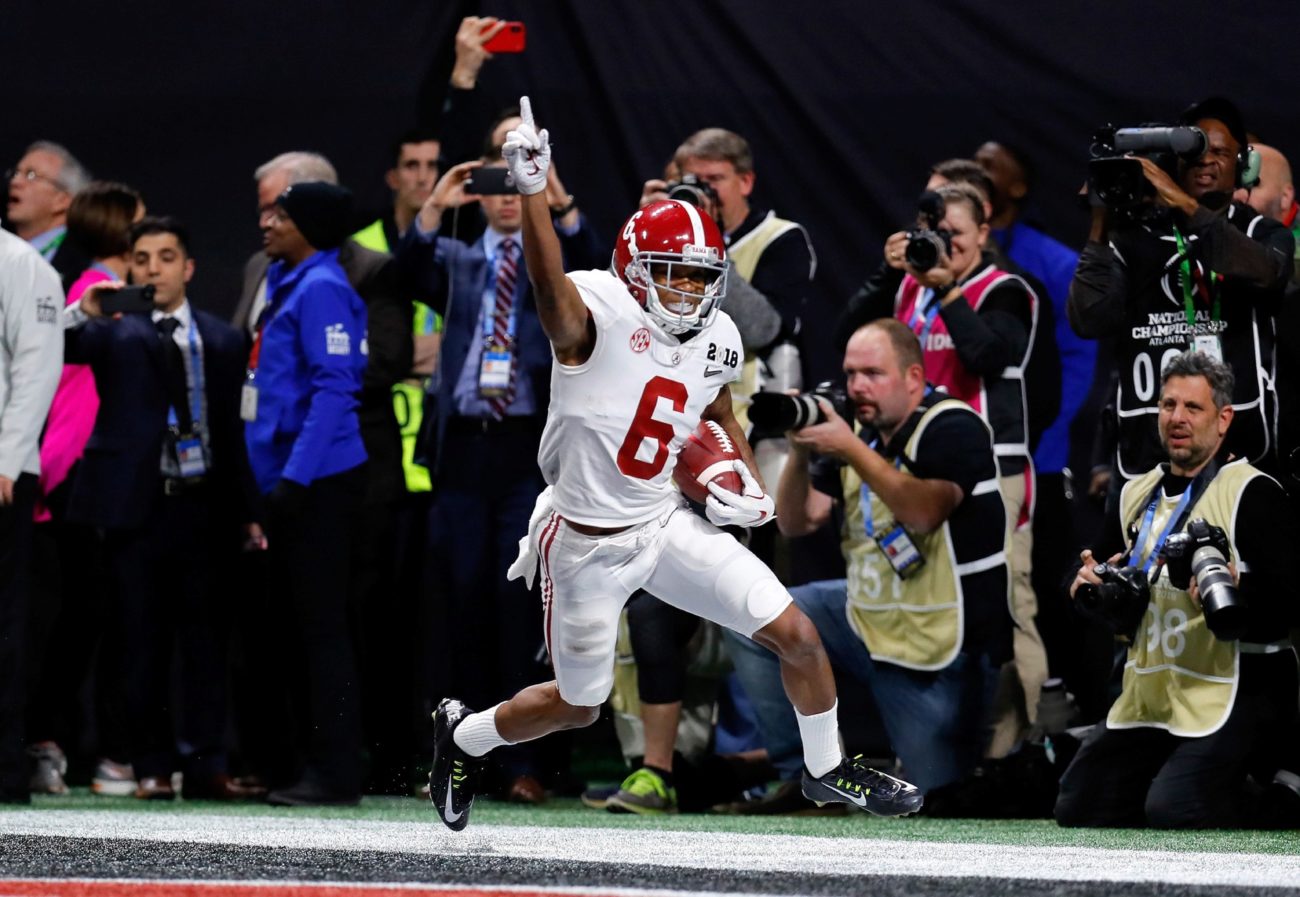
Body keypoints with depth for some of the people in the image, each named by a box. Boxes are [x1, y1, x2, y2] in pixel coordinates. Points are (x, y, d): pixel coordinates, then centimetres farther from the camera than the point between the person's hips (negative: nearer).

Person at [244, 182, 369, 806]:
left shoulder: (322, 289, -13)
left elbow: (333, 389, -20)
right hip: (292, 480, 10)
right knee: (300, 624, 12)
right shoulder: (286, 282, 16)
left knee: (320, 625, -7)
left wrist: (295, 477, -23)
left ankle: (335, 772, -5)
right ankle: (316, 759, 17)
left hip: (319, 480, -10)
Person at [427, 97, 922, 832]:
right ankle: (464, 735, 40)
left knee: (795, 633, -3)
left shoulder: (717, 340, -1)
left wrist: (748, 483, 5)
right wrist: (533, 191, -60)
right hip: (587, 543, -5)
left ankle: (826, 770, 21)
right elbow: (549, 283, -46)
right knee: (577, 706, 10)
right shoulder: (597, 316, -22)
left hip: (667, 525, 5)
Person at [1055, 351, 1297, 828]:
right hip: (1148, 695, 8)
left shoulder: (1252, 493, -9)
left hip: (1231, 693, -8)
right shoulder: (1138, 495, 14)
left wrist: (1235, 592, -35)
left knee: (1173, 811, -25)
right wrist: (1089, 585, -2)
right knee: (1077, 809, 6)